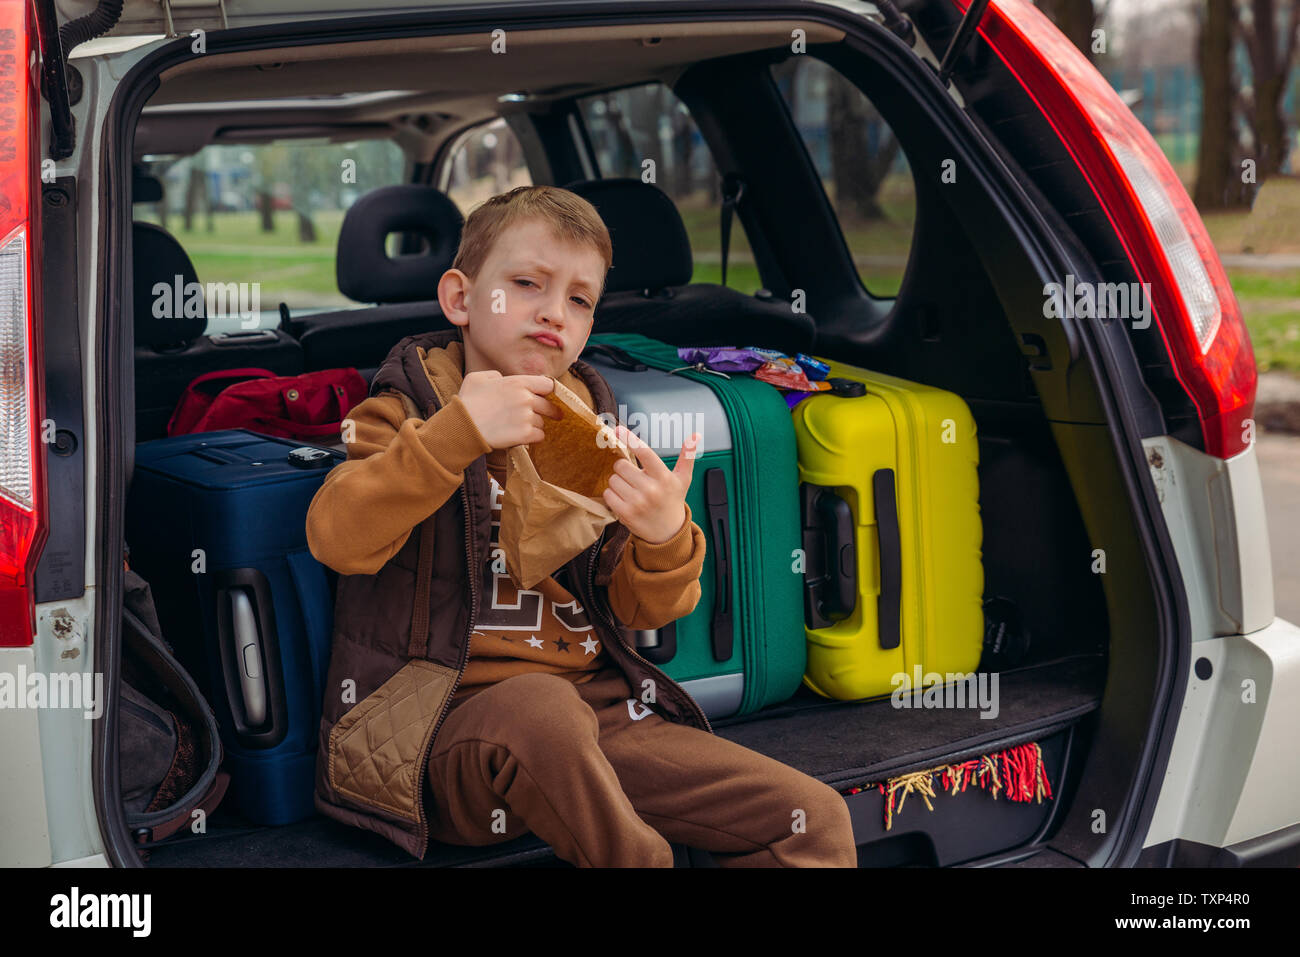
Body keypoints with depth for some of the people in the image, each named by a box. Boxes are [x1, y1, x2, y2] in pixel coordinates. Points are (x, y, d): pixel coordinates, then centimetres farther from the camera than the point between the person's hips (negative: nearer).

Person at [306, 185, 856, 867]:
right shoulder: (406, 414, 3)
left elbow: (640, 611, 12)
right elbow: (337, 540, -17)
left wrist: (665, 536, -10)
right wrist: (457, 430, -25)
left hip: (593, 714, 4)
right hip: (447, 727, -3)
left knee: (816, 821, -12)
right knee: (540, 703, -40)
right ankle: (641, 859, -15)